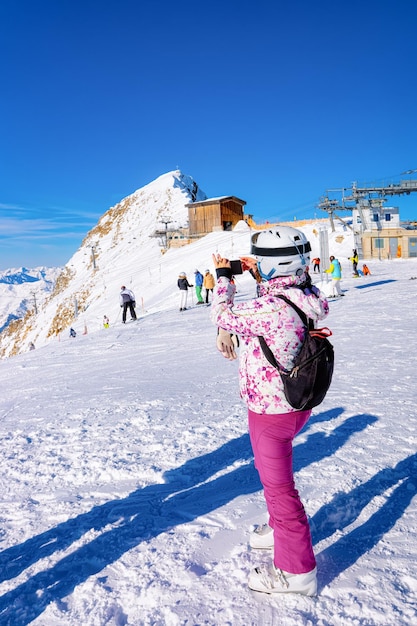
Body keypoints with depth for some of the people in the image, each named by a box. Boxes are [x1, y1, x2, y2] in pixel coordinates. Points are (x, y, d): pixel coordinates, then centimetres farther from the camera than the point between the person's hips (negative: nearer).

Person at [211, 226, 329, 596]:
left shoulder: (270, 310, -31)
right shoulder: (308, 297, -6)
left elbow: (223, 317, -16)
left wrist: (223, 276, -3)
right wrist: (259, 276, 3)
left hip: (270, 411, -9)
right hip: (295, 402, 9)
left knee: (278, 485, 9)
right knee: (273, 473, 30)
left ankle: (297, 571, 28)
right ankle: (282, 529, 53)